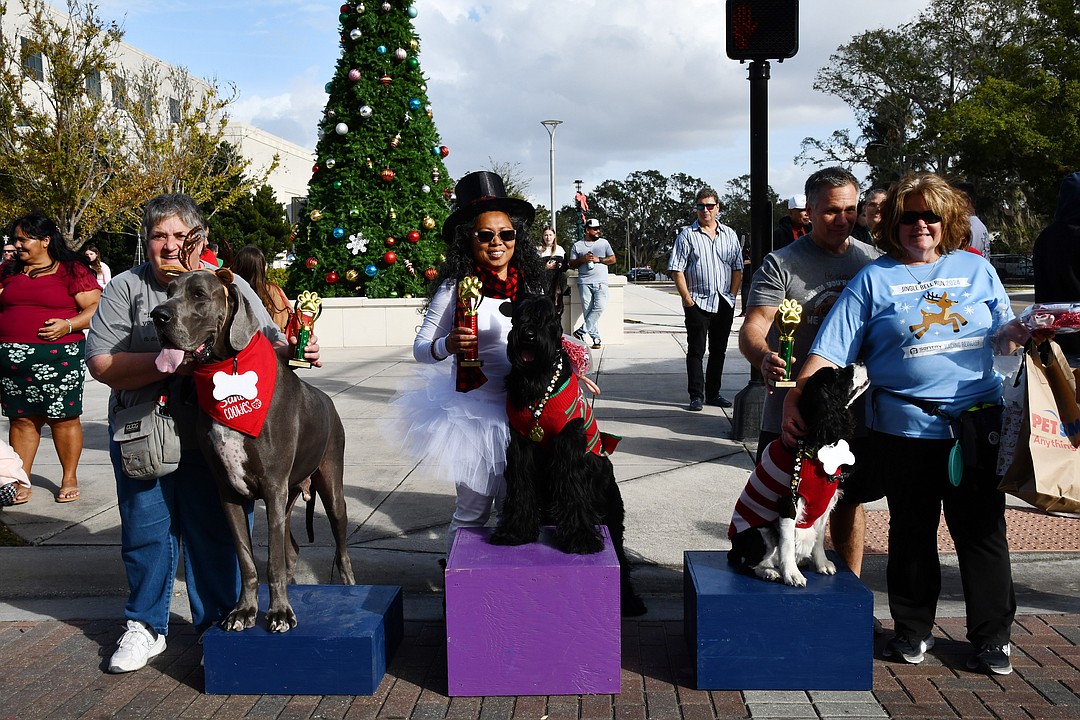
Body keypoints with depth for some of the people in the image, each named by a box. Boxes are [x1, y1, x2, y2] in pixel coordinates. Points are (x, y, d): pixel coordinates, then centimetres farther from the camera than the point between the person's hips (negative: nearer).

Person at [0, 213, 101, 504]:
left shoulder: (72, 270, -1)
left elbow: (96, 307, -5)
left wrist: (68, 325, -18)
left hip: (58, 357, -4)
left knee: (63, 417, 2)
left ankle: (69, 479, 15)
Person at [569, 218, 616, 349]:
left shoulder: (604, 243, 14)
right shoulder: (577, 246, 12)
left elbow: (613, 259, 10)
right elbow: (572, 264, 12)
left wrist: (598, 259, -4)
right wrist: (582, 259, -6)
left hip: (601, 281, 0)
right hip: (584, 282, 0)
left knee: (599, 306, -19)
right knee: (587, 310, -5)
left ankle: (581, 332, -13)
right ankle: (596, 338, -1)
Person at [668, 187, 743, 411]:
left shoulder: (729, 235, 11)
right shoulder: (687, 235, -1)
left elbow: (737, 268, 13)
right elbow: (677, 270, -5)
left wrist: (732, 295, 4)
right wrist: (687, 298, -10)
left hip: (724, 303, 4)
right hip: (697, 302, -4)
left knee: (719, 350, 10)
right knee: (696, 350, -2)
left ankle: (713, 393, 20)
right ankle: (696, 395, 2)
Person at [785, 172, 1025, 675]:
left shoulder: (977, 268, 10)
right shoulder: (874, 279, 2)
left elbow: (1005, 332, 14)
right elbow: (829, 351, -5)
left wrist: (1028, 330, -9)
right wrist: (795, 398, -15)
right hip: (905, 427, -1)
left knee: (982, 530, 8)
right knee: (912, 533, 10)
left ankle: (992, 637, 24)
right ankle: (913, 631, 27)